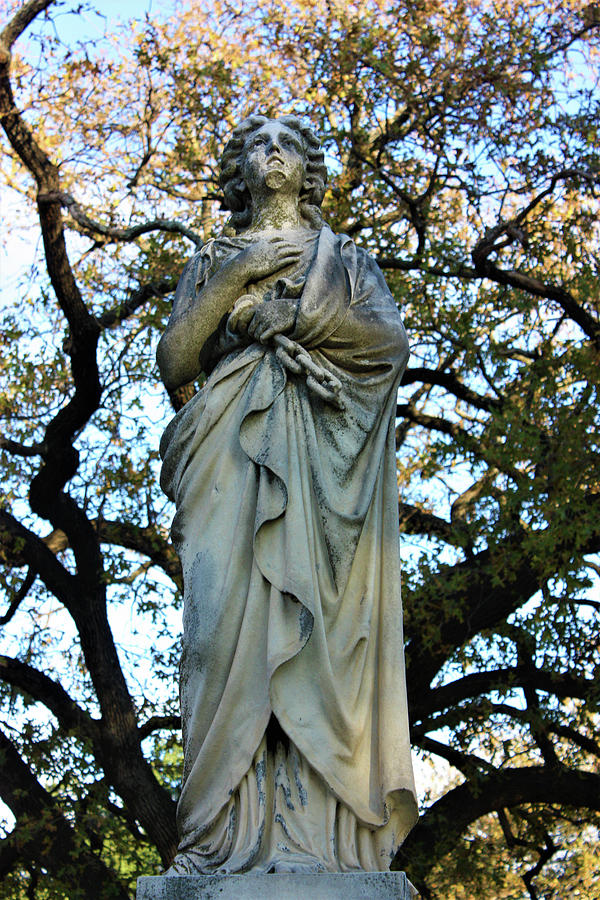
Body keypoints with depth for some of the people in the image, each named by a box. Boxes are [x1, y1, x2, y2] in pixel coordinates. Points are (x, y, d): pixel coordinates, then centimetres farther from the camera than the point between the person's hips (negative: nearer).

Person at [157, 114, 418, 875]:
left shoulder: (345, 257, 23)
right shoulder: (212, 261, 25)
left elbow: (392, 342, 6)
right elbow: (174, 361, 10)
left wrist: (285, 308, -1)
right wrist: (234, 280, -1)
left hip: (324, 452, -1)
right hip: (235, 449, 1)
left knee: (318, 616, -16)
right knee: (232, 616, -16)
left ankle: (318, 840, -22)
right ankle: (231, 837, -21)